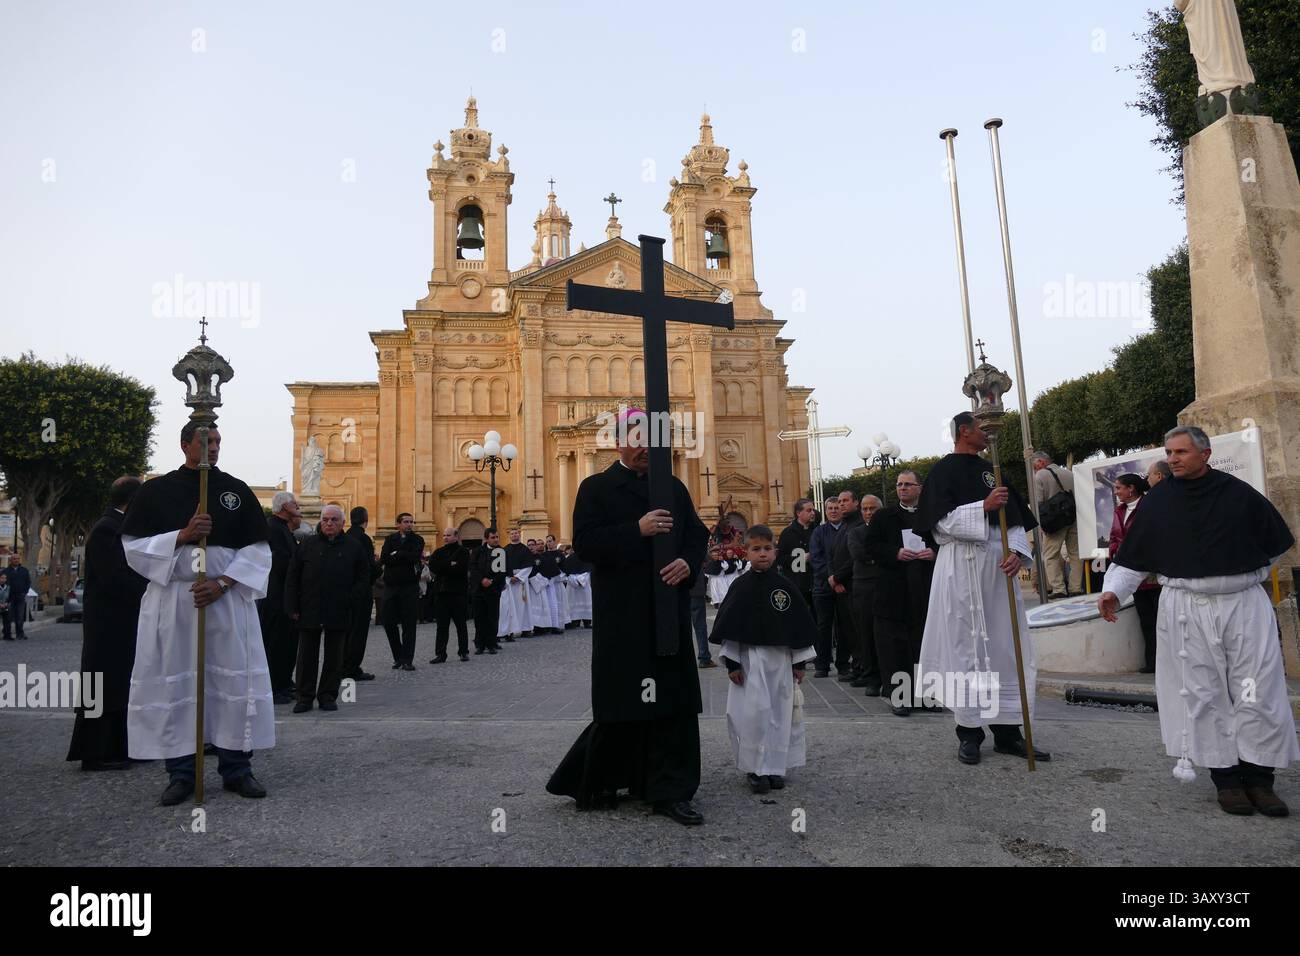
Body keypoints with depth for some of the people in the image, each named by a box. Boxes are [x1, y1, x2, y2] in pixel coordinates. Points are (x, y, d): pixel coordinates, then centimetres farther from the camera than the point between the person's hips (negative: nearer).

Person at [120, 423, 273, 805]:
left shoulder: (237, 490, 5)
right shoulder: (156, 491, 5)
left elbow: (257, 549, 3)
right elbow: (133, 544, 2)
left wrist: (222, 583, -10)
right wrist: (182, 535, -13)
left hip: (228, 598, 1)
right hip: (171, 598, 0)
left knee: (235, 680, 2)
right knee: (173, 683, 4)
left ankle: (236, 768, 14)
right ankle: (180, 772, 17)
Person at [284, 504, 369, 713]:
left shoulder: (353, 547, 4)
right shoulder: (307, 545, 4)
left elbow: (363, 577, 8)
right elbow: (292, 578, 4)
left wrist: (349, 600, -4)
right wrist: (292, 608, -3)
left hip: (339, 614, 0)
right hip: (309, 611, 0)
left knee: (334, 657, 7)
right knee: (307, 656, 6)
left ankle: (328, 696, 17)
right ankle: (305, 696, 15)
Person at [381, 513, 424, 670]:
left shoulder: (417, 540, 5)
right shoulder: (390, 539, 10)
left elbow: (415, 557, -14)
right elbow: (383, 559, -6)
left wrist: (396, 555, -6)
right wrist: (405, 558, -11)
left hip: (410, 586, -2)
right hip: (391, 586, 2)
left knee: (409, 624, -2)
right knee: (389, 623, 2)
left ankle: (407, 660, 4)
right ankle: (398, 657, 18)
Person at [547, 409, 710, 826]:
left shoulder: (674, 487, 15)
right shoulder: (596, 488, 1)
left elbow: (697, 534, 13)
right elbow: (584, 543, -11)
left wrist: (688, 562, -8)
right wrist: (637, 530, -20)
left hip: (670, 610, 5)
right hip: (621, 615, -4)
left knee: (674, 703, 6)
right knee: (622, 702, 2)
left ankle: (669, 791, 17)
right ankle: (590, 783, 24)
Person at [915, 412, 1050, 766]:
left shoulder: (991, 470, 17)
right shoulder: (944, 471, -1)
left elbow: (1016, 520, 13)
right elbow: (942, 521, -11)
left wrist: (1017, 552, -5)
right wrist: (984, 506, -20)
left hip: (998, 564, 6)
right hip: (961, 567, -6)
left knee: (1005, 645, 6)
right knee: (965, 647, -1)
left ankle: (1007, 730, 14)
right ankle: (969, 732, 8)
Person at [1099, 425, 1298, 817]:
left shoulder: (1239, 494, 3)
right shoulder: (1157, 502, 3)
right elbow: (1132, 557, 6)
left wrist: (1247, 578, 17)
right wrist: (1112, 590, -6)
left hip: (1244, 604, 1)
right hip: (1186, 609, 0)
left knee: (1258, 694, 1)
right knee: (1203, 696, 0)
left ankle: (1258, 778, 13)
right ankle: (1226, 778, 12)